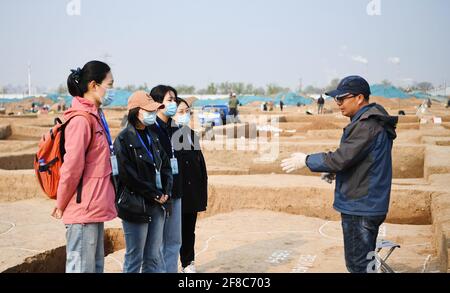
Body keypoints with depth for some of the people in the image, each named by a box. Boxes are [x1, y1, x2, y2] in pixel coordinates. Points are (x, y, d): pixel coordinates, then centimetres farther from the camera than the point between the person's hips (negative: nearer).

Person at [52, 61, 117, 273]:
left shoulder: (95, 116, 12)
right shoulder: (81, 119, -17)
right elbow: (72, 167, -18)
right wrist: (61, 205, -7)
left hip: (94, 208, 9)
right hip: (84, 210, -9)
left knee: (96, 265, 18)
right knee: (81, 268, 0)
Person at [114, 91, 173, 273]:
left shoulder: (152, 136, 12)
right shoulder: (124, 139, -10)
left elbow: (165, 165, 14)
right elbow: (128, 175, -16)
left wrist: (166, 192, -1)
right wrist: (155, 195, -11)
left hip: (157, 205, 7)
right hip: (135, 206, -7)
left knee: (154, 257, 12)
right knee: (135, 258, 3)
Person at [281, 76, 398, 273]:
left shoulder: (366, 125, -21)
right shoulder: (372, 121, 12)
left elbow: (341, 158, -23)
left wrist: (306, 160, -13)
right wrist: (334, 171, 9)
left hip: (360, 208, -10)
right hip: (367, 205, 10)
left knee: (358, 264, -1)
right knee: (366, 260, 21)